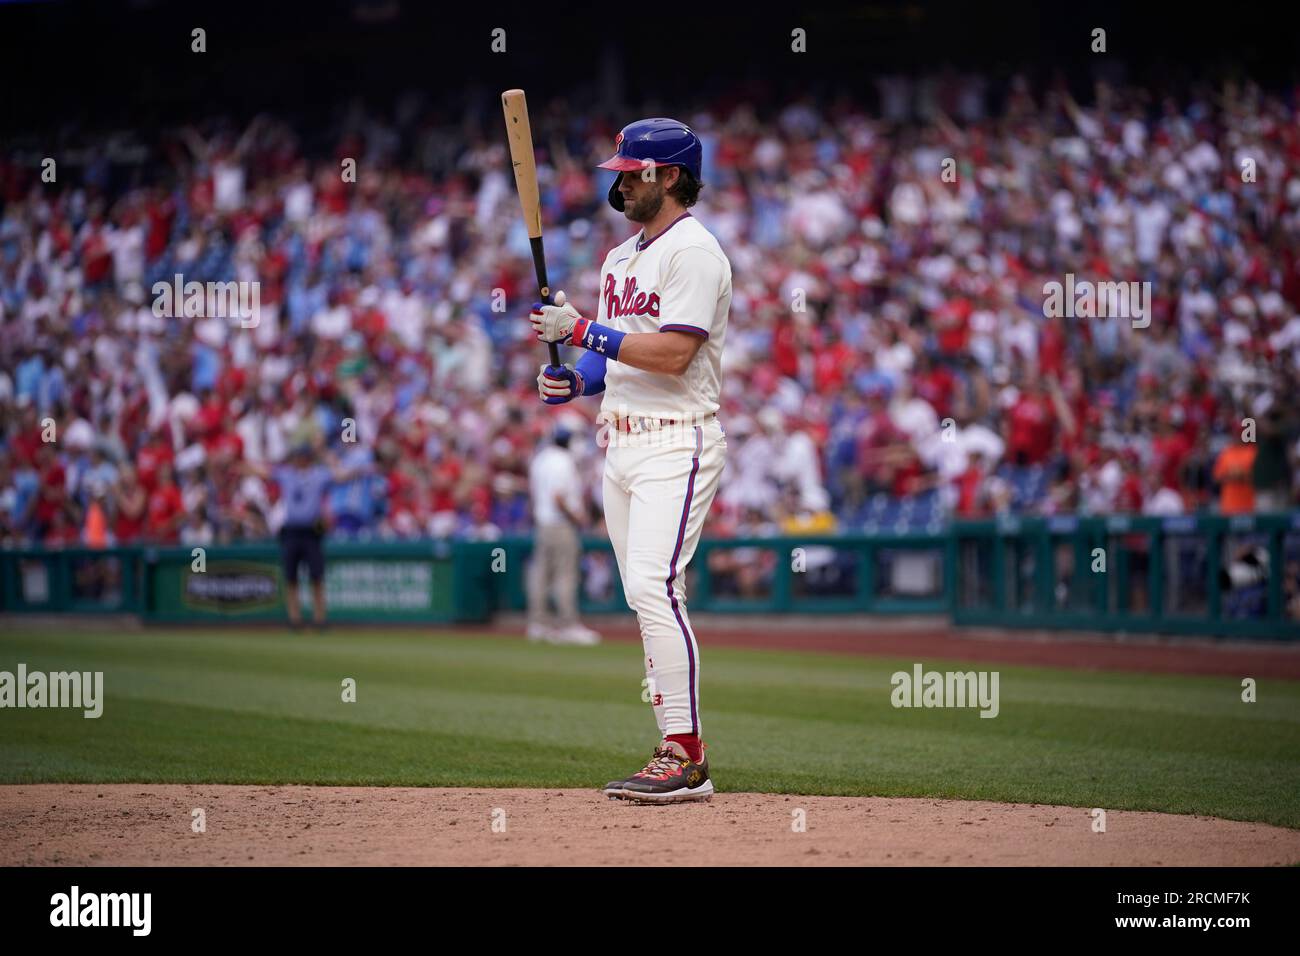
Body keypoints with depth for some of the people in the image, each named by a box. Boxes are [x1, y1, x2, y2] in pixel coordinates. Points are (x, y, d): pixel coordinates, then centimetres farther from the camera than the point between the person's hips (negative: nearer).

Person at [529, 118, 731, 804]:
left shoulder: (694, 251, -10)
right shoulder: (621, 259, 19)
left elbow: (672, 353, -20)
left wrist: (581, 329, -18)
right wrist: (573, 379, 4)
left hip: (677, 445, -9)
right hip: (621, 446, 10)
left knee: (653, 586, -20)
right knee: (648, 599, 7)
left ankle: (685, 758, -21)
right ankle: (679, 755, 9)